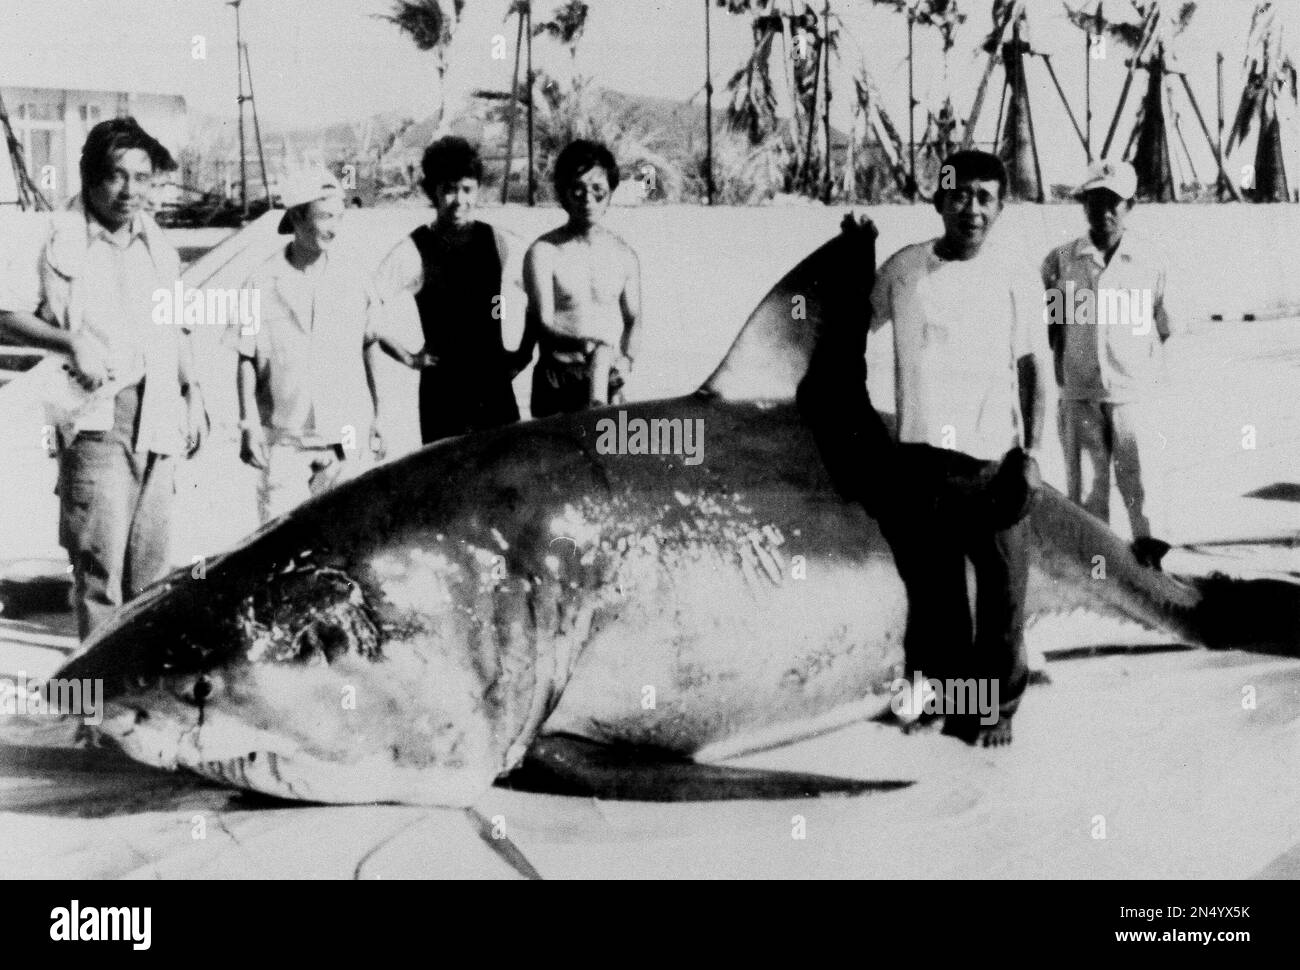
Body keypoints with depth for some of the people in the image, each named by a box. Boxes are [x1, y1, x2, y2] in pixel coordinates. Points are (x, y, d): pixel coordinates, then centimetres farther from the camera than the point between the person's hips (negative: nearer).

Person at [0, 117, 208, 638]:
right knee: (100, 556, -11)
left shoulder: (158, 245, 17)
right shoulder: (59, 240, -4)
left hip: (157, 414, 6)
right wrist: (71, 342, -19)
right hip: (96, 415, -6)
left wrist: (191, 391, 17)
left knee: (151, 559, 9)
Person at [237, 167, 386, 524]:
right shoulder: (263, 284, -6)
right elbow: (246, 359, -1)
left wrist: (376, 416, 14)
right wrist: (248, 424, -6)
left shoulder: (352, 281, 1)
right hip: (283, 438, -2)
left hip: (344, 438, 2)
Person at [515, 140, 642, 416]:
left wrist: (627, 358, -4)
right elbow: (541, 322, -14)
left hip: (609, 383, 3)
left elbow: (633, 318, 15)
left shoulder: (624, 256, 6)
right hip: (557, 385, -3)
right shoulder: (544, 252, -6)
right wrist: (588, 345, -30)